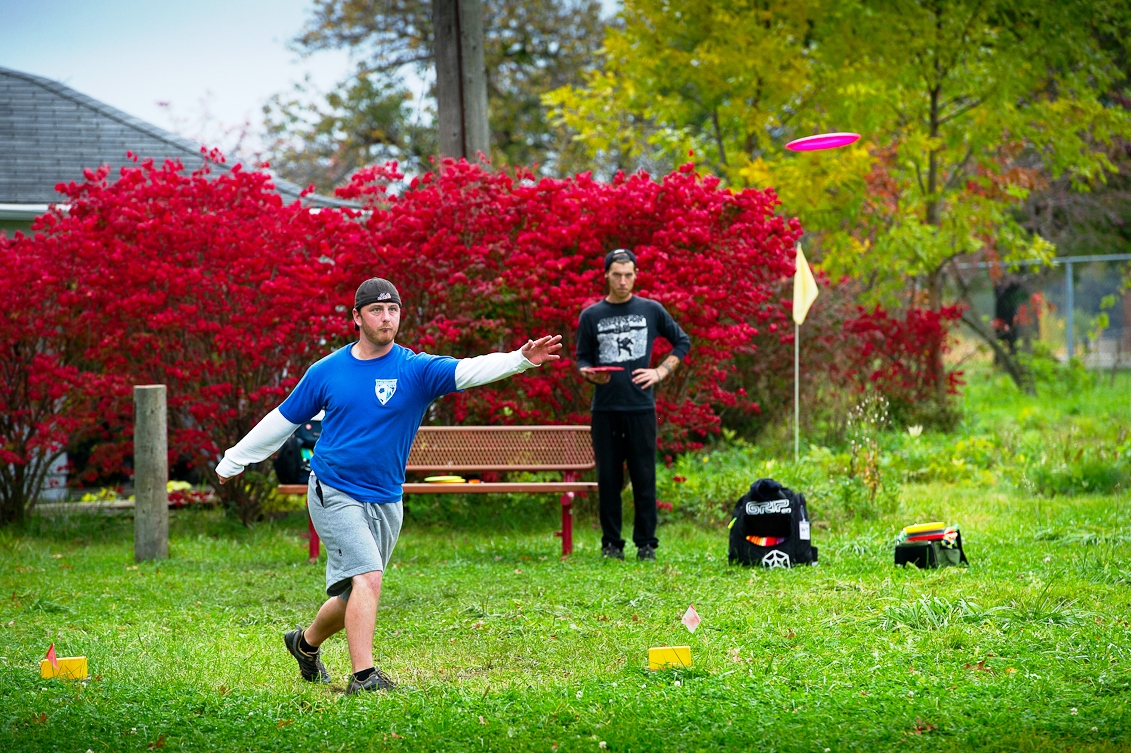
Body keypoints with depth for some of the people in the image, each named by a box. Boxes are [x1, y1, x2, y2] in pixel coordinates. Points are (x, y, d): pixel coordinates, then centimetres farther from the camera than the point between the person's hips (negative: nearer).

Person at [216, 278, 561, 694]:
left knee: (354, 596, 13)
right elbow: (283, 419, 11)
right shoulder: (326, 371, -2)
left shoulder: (416, 369, -5)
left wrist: (522, 359, -40)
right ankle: (363, 676, -21)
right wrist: (233, 461, 16)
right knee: (367, 577, -21)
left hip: (385, 502, 3)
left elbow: (470, 370, -22)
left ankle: (306, 642, 41)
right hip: (333, 494, -3)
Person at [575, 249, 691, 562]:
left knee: (644, 478, 0)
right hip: (605, 408, 1)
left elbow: (682, 342, 15)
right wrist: (590, 374, -11)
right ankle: (611, 544, 10)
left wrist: (660, 372, 2)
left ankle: (646, 544, 7)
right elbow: (582, 359, 11)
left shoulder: (651, 310, 7)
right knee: (608, 479, 3)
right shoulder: (591, 316, 7)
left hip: (642, 407, -1)